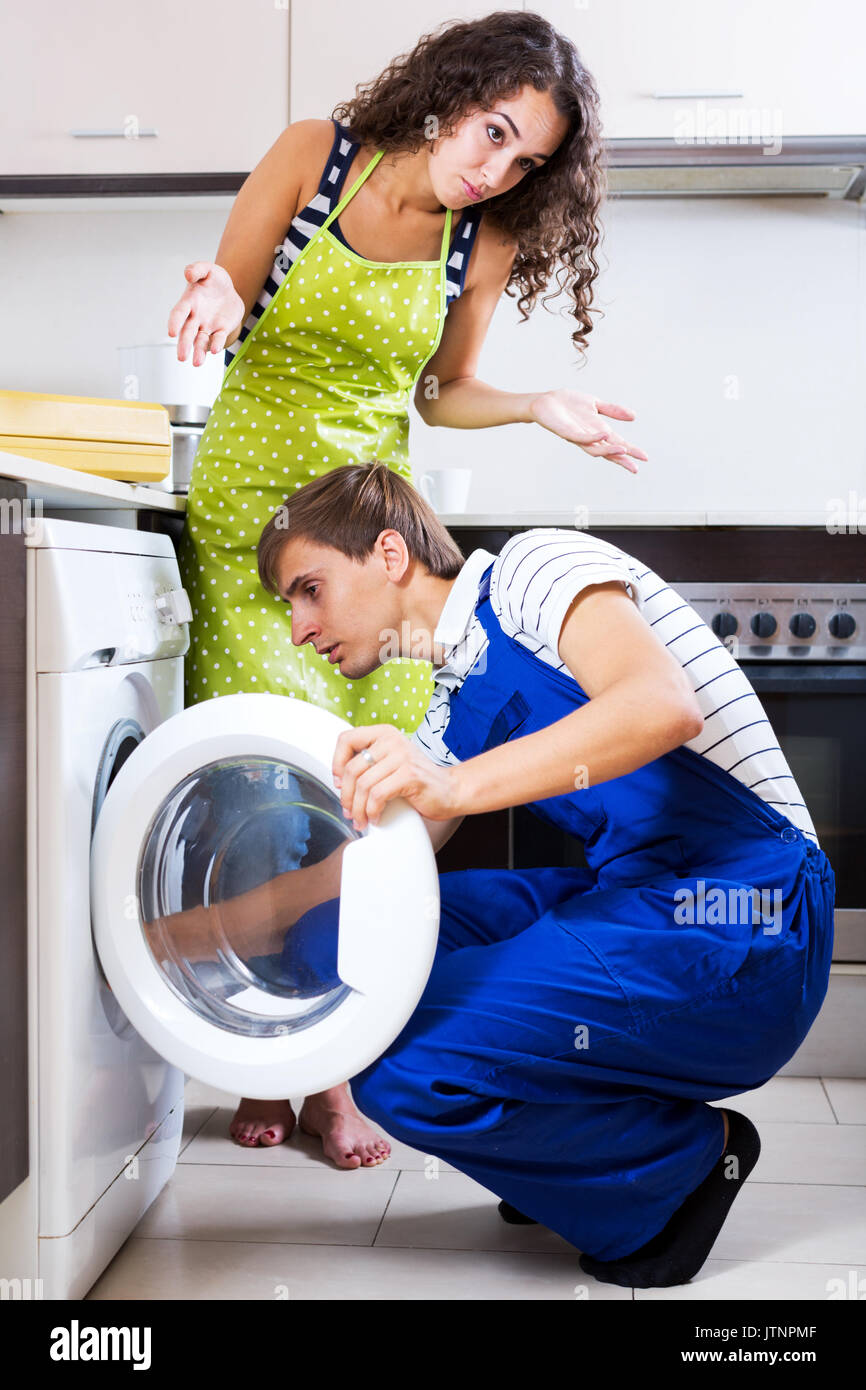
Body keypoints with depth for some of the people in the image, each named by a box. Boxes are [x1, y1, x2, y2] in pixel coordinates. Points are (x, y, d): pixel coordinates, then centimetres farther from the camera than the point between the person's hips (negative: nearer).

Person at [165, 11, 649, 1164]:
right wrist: (222, 297, -23)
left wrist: (540, 410, -6)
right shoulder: (314, 157, -4)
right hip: (246, 506, -2)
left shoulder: (485, 245, 2)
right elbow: (224, 311, 0)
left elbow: (440, 393, 11)